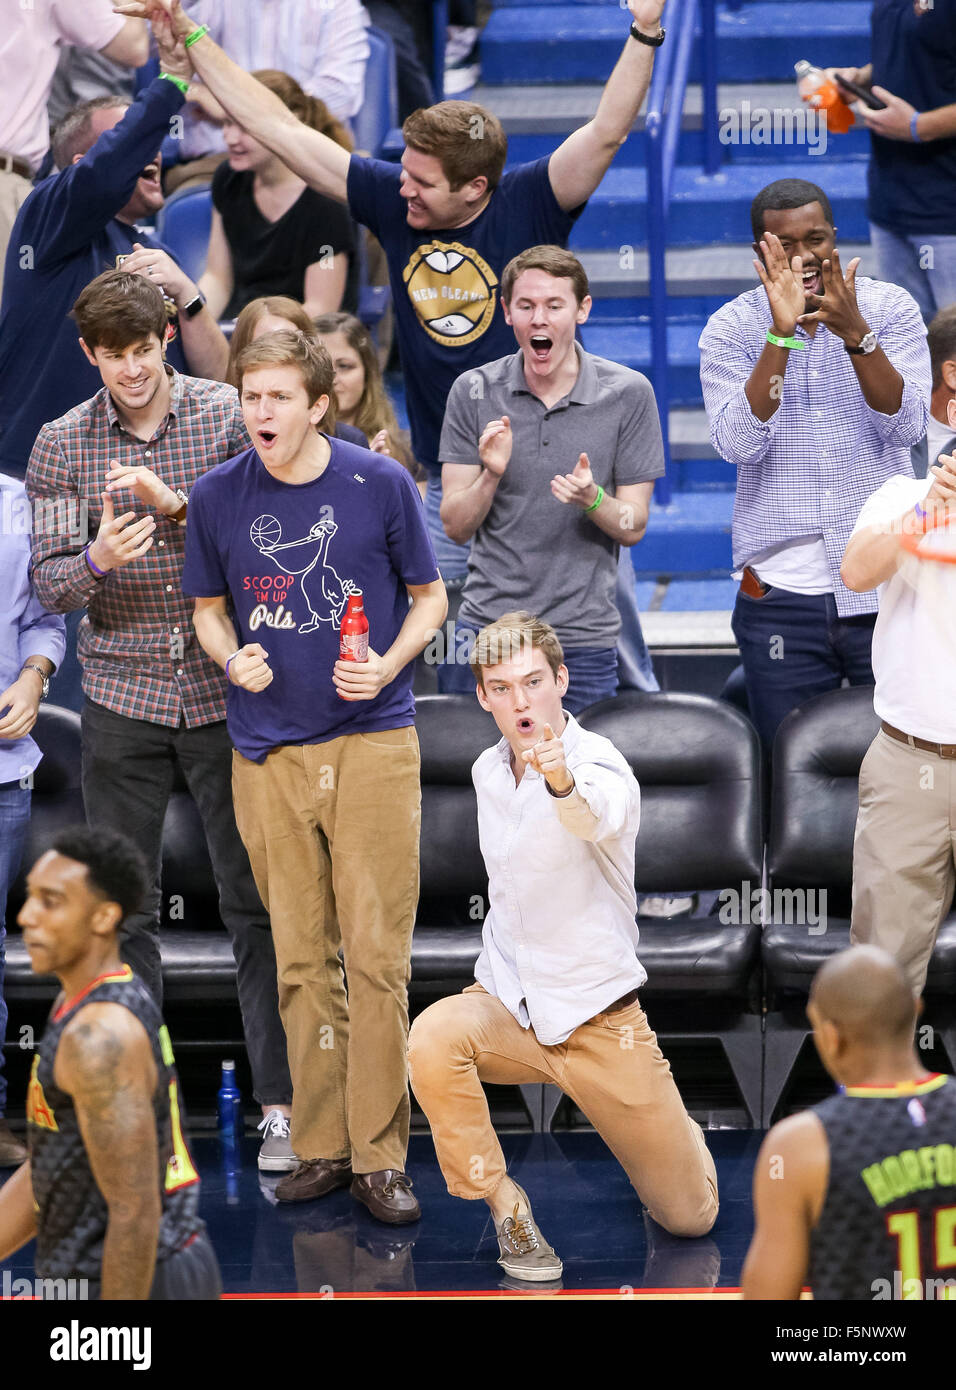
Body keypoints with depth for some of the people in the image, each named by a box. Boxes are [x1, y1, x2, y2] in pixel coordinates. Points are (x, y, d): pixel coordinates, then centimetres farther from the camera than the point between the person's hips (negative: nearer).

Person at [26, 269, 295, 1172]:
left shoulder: (226, 416, -1)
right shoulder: (61, 446, 1)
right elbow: (47, 584, -1)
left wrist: (178, 504, -22)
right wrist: (97, 560, -23)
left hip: (226, 692, -1)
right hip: (122, 700, 1)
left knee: (254, 901, 1)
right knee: (123, 910, 4)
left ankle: (281, 1103, 7)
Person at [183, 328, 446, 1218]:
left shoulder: (380, 484, -2)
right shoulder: (217, 497, 3)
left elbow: (428, 597, 8)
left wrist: (387, 665, -11)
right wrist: (233, 658, -6)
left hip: (372, 742, -2)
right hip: (268, 752, 2)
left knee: (376, 955, -5)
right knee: (301, 960, 6)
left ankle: (380, 1156, 2)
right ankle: (321, 1146, 15)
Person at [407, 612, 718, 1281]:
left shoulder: (599, 763, -20)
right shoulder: (488, 771, 2)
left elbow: (597, 816, -48)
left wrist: (564, 782, -69)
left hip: (599, 1017, -4)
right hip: (509, 1003, 4)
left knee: (690, 1217, 3)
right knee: (433, 1038, -33)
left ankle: (664, 1122, 38)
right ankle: (507, 1208, -14)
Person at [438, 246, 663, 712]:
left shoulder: (628, 393, -3)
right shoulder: (474, 392, 0)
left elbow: (633, 527, 1)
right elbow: (456, 526, 1)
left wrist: (592, 499, -20)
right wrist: (491, 476, -18)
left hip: (584, 638, -1)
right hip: (487, 626, 1)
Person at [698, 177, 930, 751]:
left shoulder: (892, 308, 0)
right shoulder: (731, 328, -1)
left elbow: (907, 426, -13)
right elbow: (738, 445, -16)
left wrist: (855, 332, -25)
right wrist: (781, 334, -25)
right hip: (781, 594, 0)